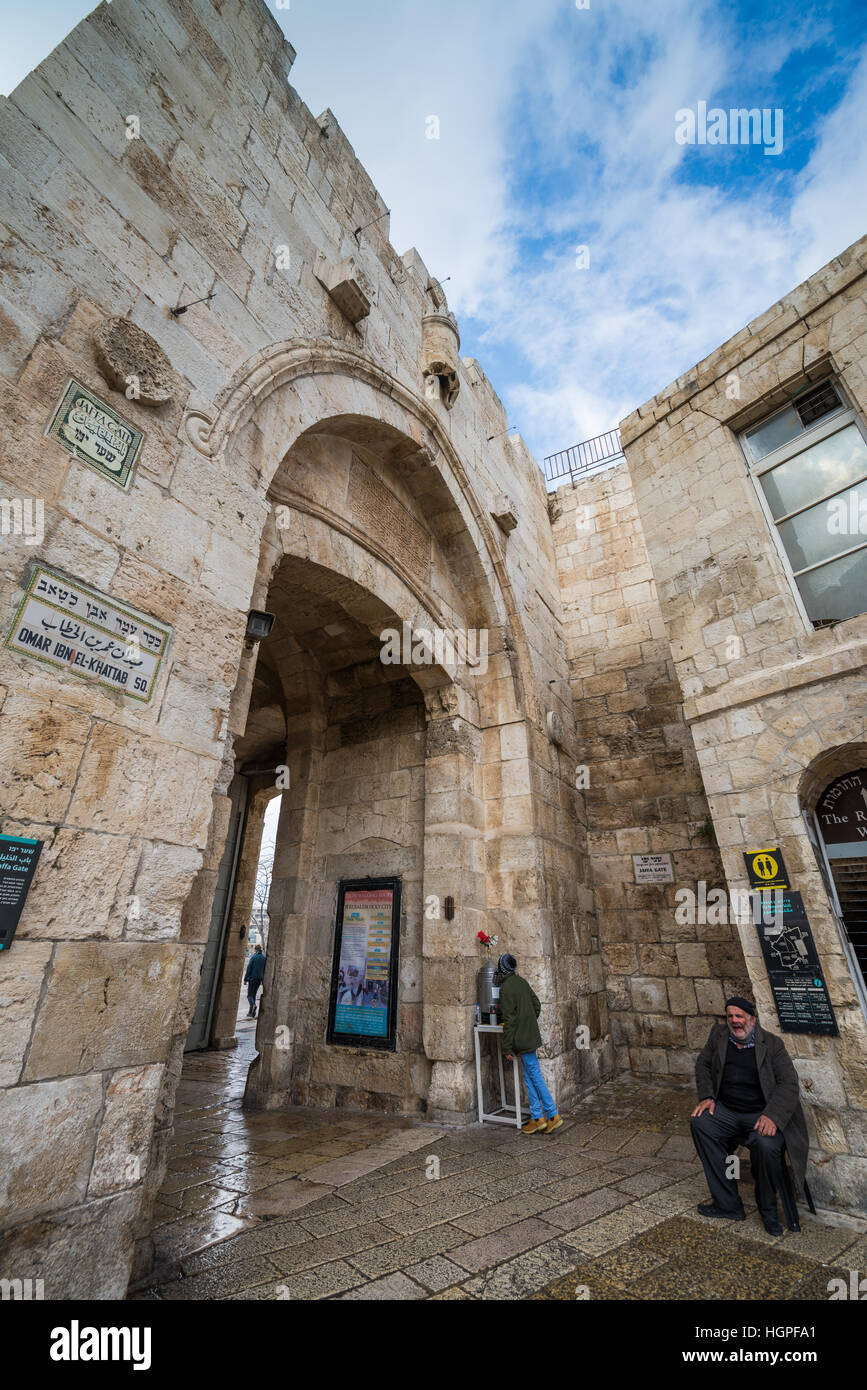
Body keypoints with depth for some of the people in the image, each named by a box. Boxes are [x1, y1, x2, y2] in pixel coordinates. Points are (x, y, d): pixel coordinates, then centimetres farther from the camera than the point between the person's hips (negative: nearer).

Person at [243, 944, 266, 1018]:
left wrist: (245, 979, -7)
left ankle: (253, 1005, -26)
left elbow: (248, 968, -11)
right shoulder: (264, 958, 6)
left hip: (252, 978, -5)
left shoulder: (253, 957, -8)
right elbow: (265, 970, 9)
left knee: (249, 995, 1)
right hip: (259, 979, 5)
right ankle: (251, 1012, 13)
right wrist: (263, 979, 16)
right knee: (254, 995, 14)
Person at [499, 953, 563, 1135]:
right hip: (530, 1035, 8)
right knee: (530, 1078, 15)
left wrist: (507, 1048, -12)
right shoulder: (521, 982, 3)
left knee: (535, 1077, 4)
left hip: (522, 1039, -8)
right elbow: (536, 1005, 12)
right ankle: (537, 1117, 20)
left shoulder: (506, 989, -19)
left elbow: (509, 1020, -19)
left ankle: (552, 1115, 14)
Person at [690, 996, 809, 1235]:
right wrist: (706, 1096, -3)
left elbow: (789, 1083, -9)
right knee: (699, 1123, -22)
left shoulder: (772, 1043, -3)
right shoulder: (718, 1034, 7)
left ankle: (768, 1209, 1)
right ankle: (727, 1205, -9)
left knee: (767, 1145, -32)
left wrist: (771, 1115, -24)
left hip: (762, 1115, -3)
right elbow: (702, 1064, 13)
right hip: (726, 1112, 3)